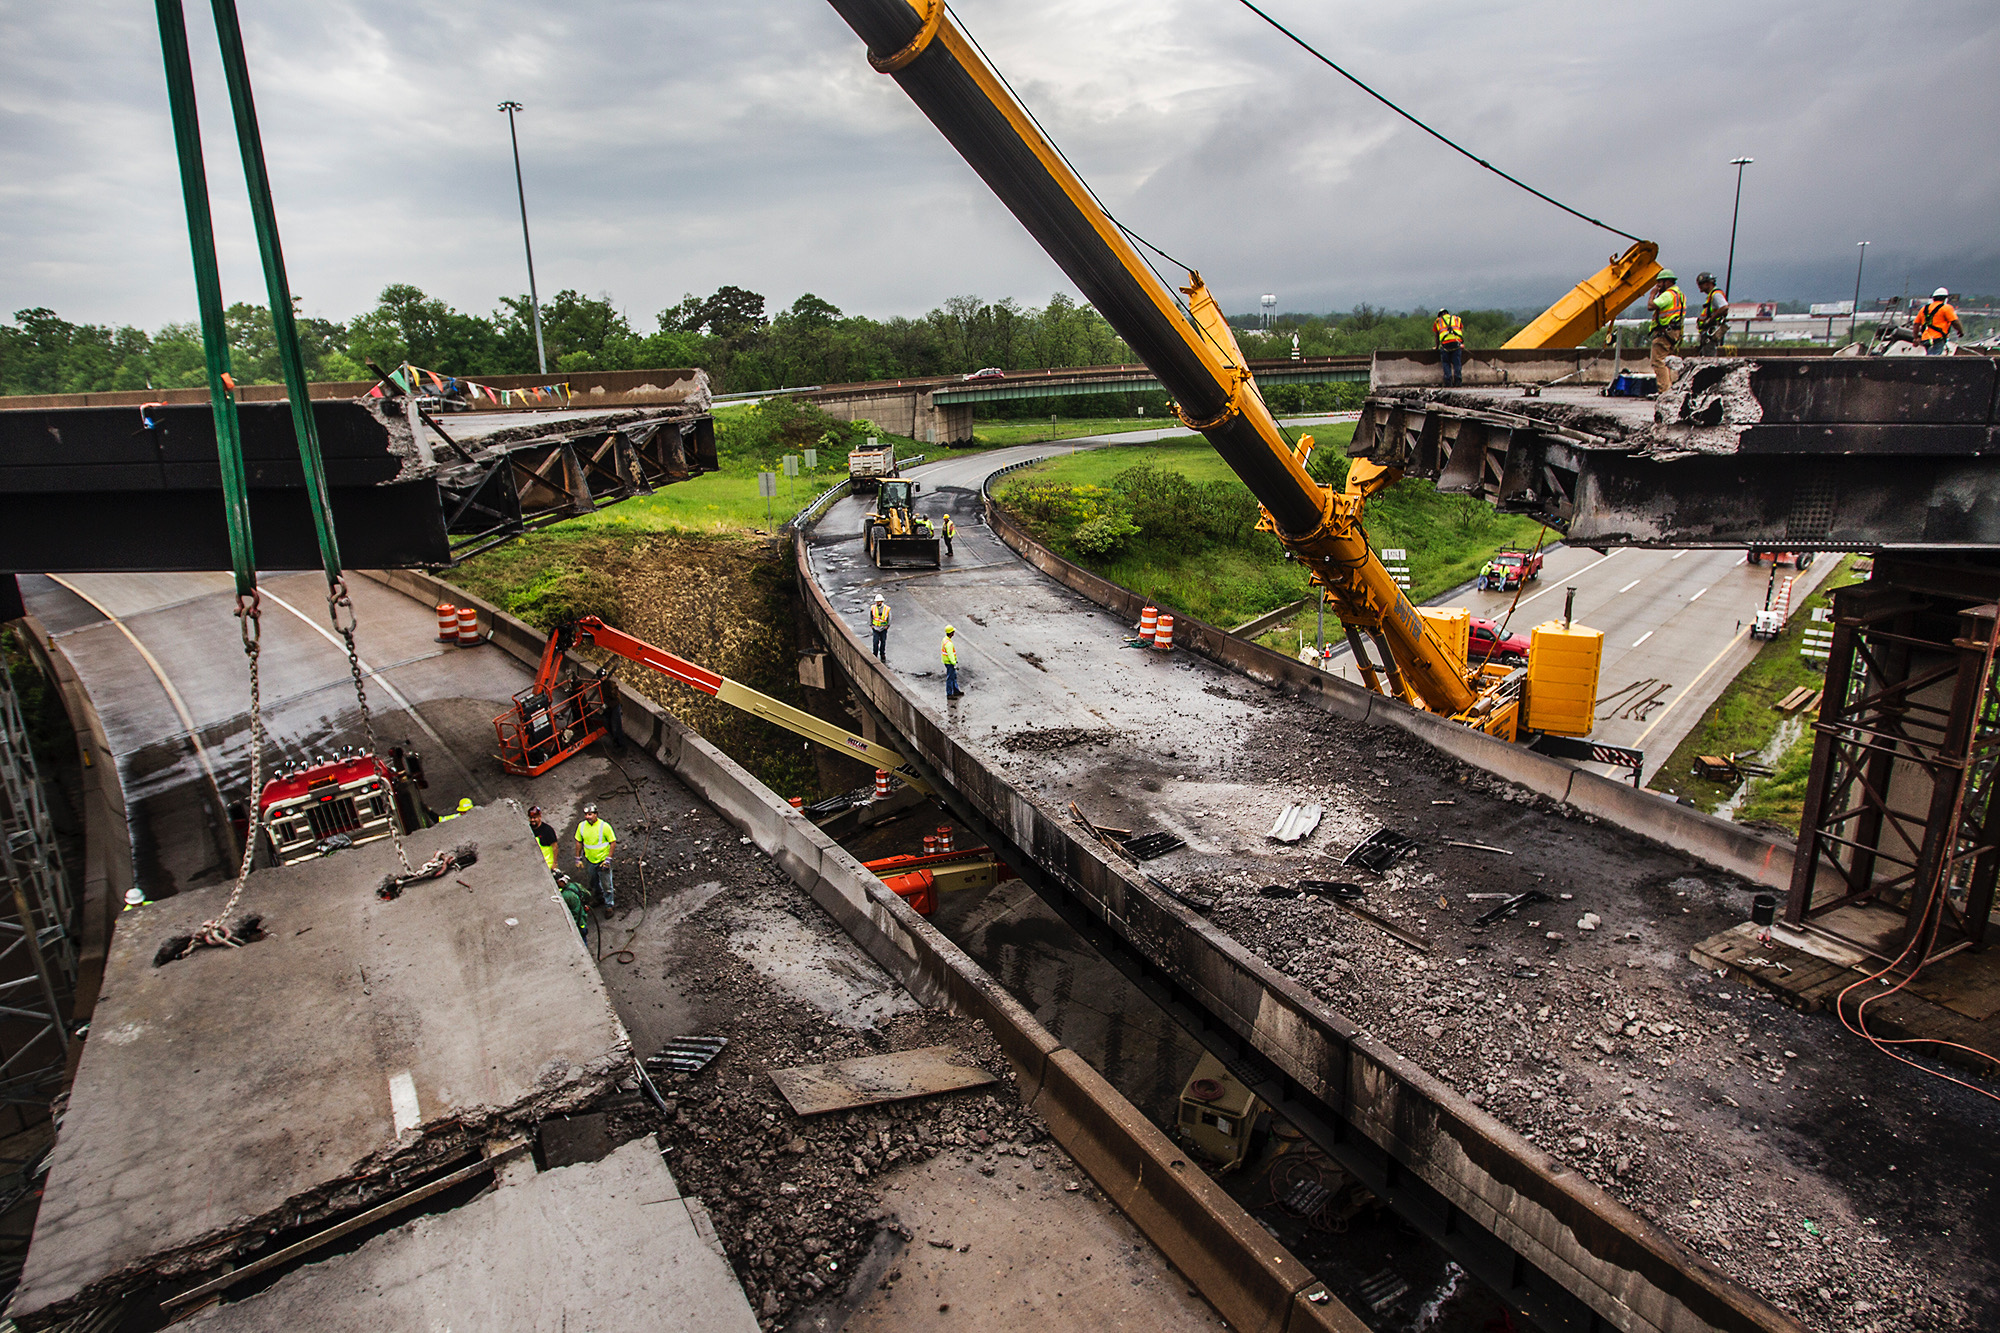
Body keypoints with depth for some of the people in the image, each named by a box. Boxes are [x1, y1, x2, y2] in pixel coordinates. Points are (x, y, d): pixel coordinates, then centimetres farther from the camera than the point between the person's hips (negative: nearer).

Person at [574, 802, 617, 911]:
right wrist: (578, 858, 8)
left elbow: (613, 842, -14)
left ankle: (609, 905, 19)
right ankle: (600, 897, 48)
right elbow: (579, 842, 8)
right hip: (590, 860, 5)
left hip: (603, 860, -5)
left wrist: (608, 859, -17)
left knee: (606, 885, 2)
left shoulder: (604, 826, -20)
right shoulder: (582, 826, -6)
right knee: (594, 882, 24)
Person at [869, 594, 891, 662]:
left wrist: (887, 626, 1)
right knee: (876, 641, -6)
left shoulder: (887, 609, -8)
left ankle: (882, 654, 18)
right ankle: (875, 655, 5)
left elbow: (889, 618, 4)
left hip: (884, 628, 0)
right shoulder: (872, 608, -5)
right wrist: (871, 625, 3)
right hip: (875, 628, 0)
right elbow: (870, 617, 7)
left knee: (883, 641, 4)